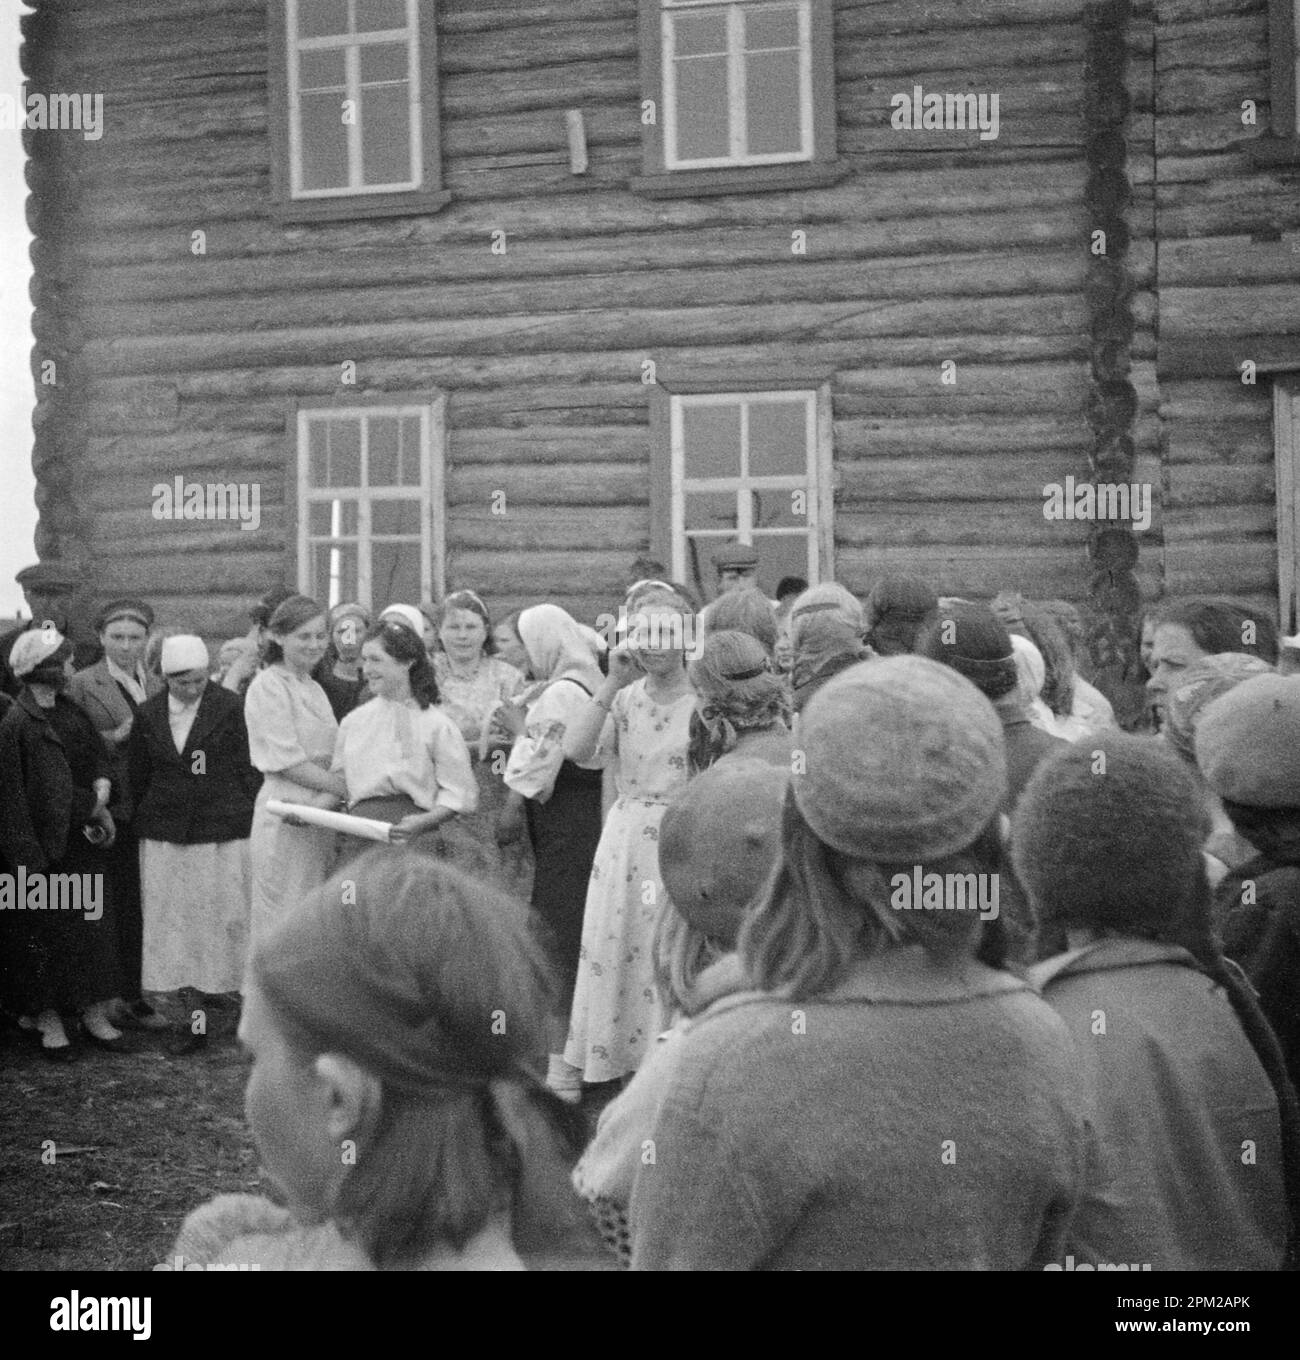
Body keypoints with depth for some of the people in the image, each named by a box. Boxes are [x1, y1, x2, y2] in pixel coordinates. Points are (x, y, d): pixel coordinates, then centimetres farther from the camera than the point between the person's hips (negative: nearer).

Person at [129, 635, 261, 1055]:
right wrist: (139, 823, 9)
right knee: (177, 924, 3)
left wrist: (253, 822, -7)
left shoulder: (230, 708, -5)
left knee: (221, 919, 2)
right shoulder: (148, 715, 5)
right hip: (165, 833, 3)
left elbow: (249, 768, -4)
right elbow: (137, 776, 12)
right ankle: (198, 1011, 9)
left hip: (224, 831, -3)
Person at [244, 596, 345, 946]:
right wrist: (352, 788, -14)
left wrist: (327, 800, -9)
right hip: (285, 822, -7)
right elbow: (288, 762, -13)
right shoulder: (268, 686, -6)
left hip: (322, 822, 7)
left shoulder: (315, 690, 17)